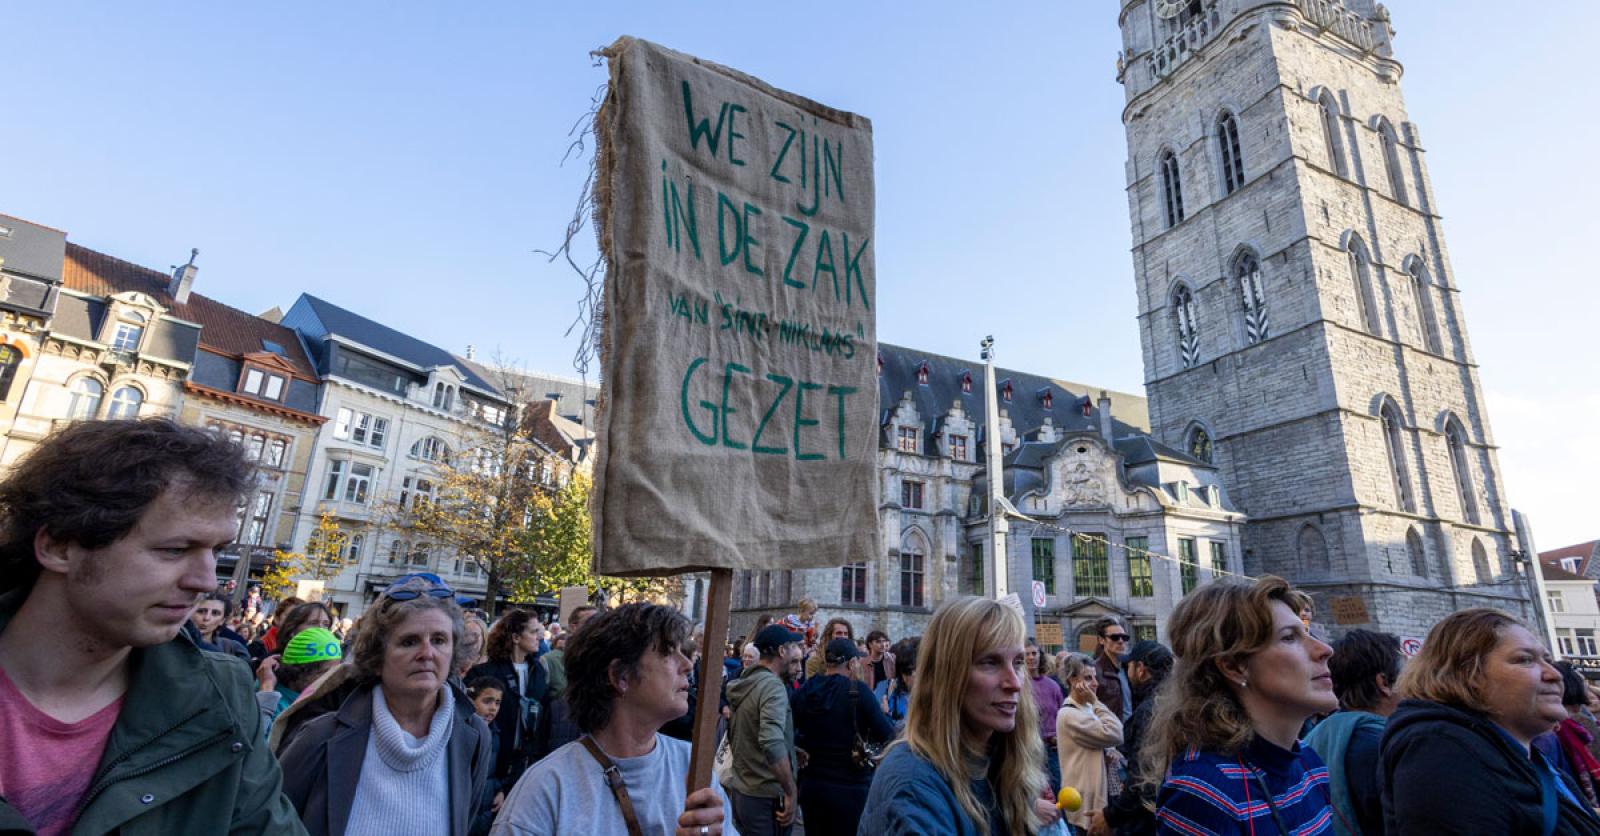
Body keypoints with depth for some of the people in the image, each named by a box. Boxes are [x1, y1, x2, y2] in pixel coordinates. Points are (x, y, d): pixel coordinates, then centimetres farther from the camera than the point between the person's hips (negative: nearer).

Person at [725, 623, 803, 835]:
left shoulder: (743, 683, 7)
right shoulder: (773, 685, -20)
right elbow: (771, 742, -34)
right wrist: (791, 792, -25)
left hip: (738, 791, 8)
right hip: (766, 797, -8)